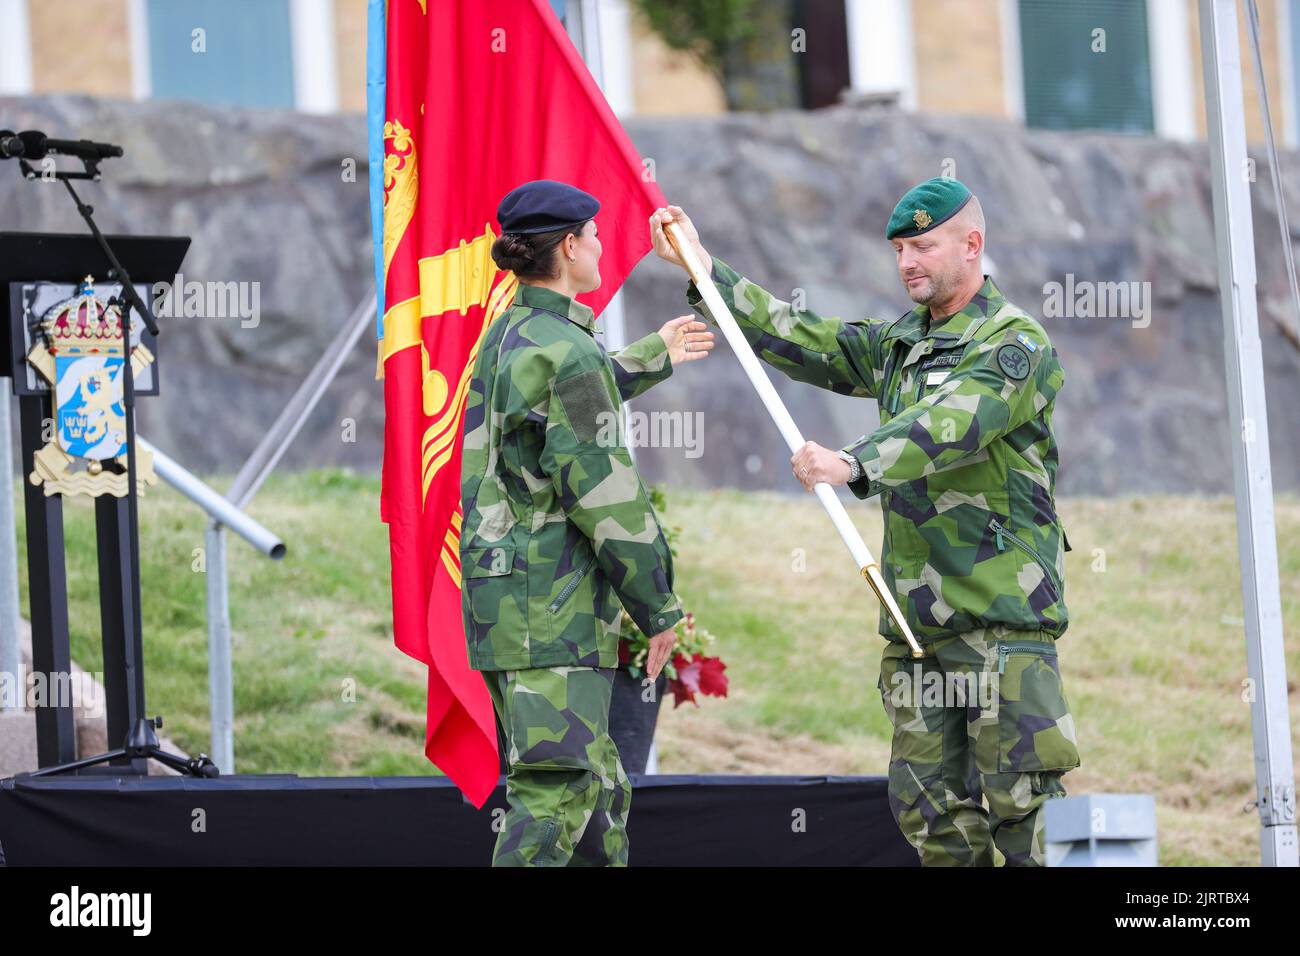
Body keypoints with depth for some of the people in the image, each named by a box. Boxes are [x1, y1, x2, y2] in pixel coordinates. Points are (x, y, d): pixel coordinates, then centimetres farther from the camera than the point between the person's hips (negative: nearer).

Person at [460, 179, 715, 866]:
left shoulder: (507, 339, 15)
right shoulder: (566, 350, -15)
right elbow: (602, 491, -16)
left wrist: (654, 356, 51)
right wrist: (659, 606, -9)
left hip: (500, 591, 10)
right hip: (553, 603, -10)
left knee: (597, 783, 18)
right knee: (556, 789, -13)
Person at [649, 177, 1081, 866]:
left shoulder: (1016, 344, -8)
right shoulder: (898, 344, 20)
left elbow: (949, 427, -24)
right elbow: (800, 342, 19)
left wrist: (852, 465, -37)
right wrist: (704, 268, 13)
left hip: (1004, 614, -8)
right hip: (917, 624, 8)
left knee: (1024, 802, -11)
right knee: (931, 810, 7)